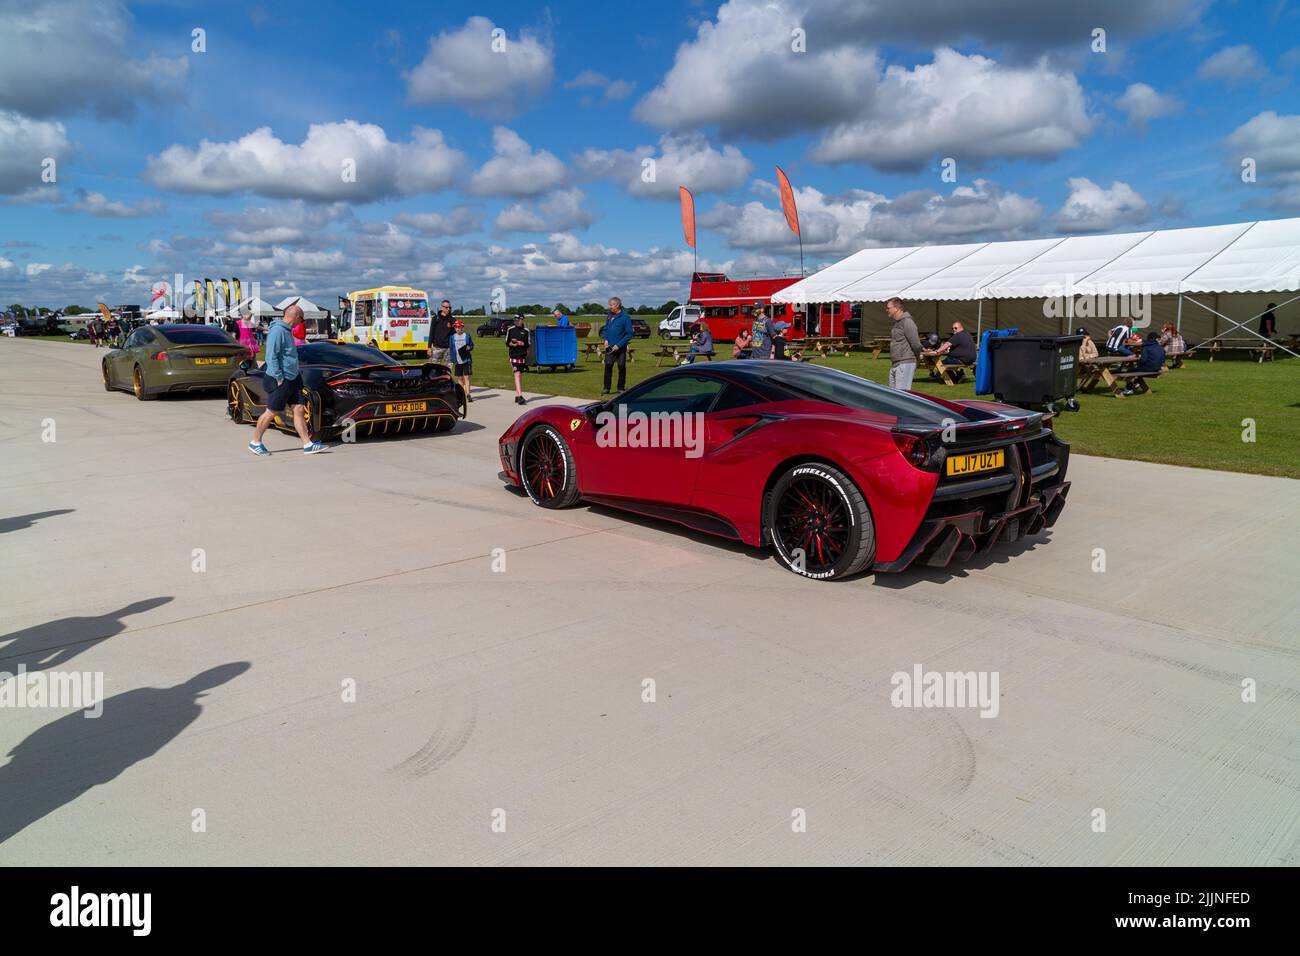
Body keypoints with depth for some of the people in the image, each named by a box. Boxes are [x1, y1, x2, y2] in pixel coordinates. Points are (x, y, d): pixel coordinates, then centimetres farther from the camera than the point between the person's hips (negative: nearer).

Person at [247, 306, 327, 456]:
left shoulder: (287, 330, 13)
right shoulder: (277, 330, -17)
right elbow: (271, 356, -21)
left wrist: (297, 373, 17)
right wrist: (279, 379, -21)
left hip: (292, 378, 9)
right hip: (281, 380, -9)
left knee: (299, 410, 4)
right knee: (271, 412, 1)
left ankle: (308, 444, 4)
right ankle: (255, 443, 15)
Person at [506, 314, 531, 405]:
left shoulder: (526, 331, 4)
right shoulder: (511, 329, 4)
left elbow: (529, 343, 3)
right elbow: (507, 342, 9)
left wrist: (521, 343, -15)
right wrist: (512, 344, -12)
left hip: (523, 355, 2)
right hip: (513, 355, -2)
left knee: (520, 375, 11)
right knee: (517, 374, -15)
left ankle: (516, 395, 23)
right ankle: (520, 396, -23)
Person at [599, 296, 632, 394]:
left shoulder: (625, 317, -10)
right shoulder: (609, 315, 6)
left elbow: (629, 334, -11)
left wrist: (619, 345, -16)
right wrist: (606, 339, 0)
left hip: (621, 347, -4)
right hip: (609, 346, 4)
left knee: (622, 367, 3)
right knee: (608, 366, 0)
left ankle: (621, 388, 16)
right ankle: (606, 388, 6)